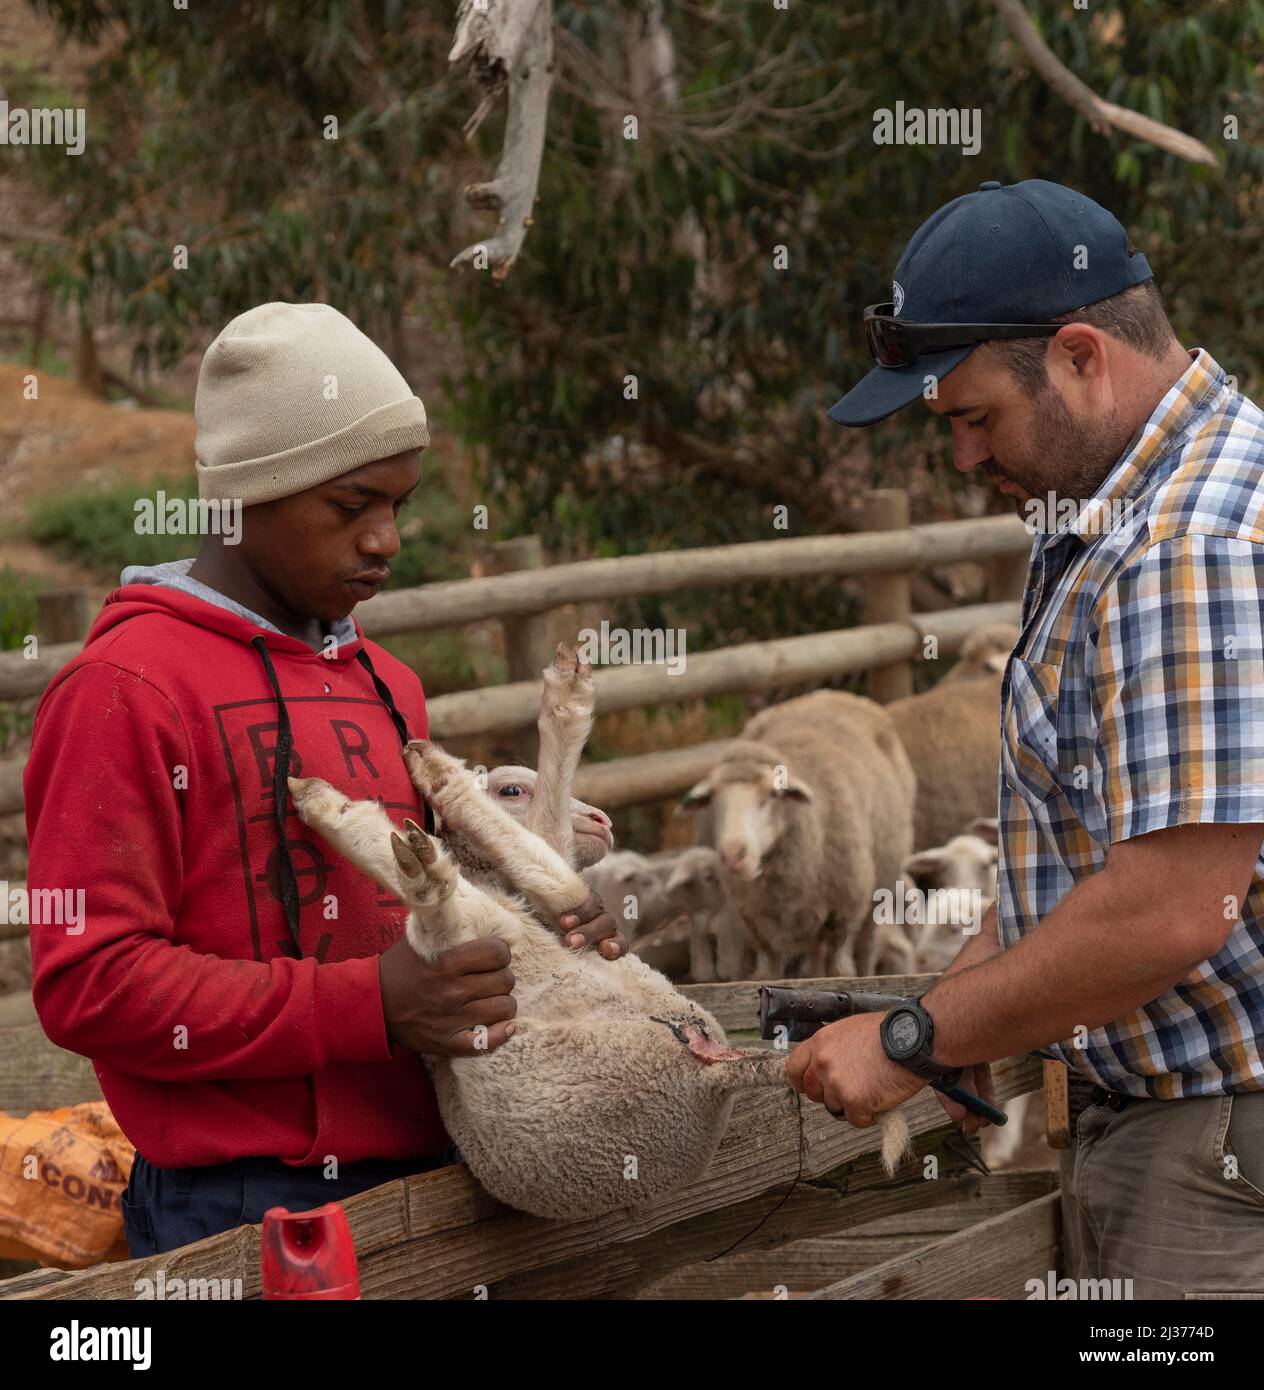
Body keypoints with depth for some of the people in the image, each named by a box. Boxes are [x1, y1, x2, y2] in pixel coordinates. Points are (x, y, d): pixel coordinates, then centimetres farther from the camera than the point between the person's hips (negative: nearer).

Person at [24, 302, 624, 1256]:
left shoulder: (389, 686, 17)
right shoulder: (125, 689, -9)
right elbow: (90, 981, -16)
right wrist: (367, 1003, -21)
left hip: (420, 1175, 7)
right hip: (242, 1206, -7)